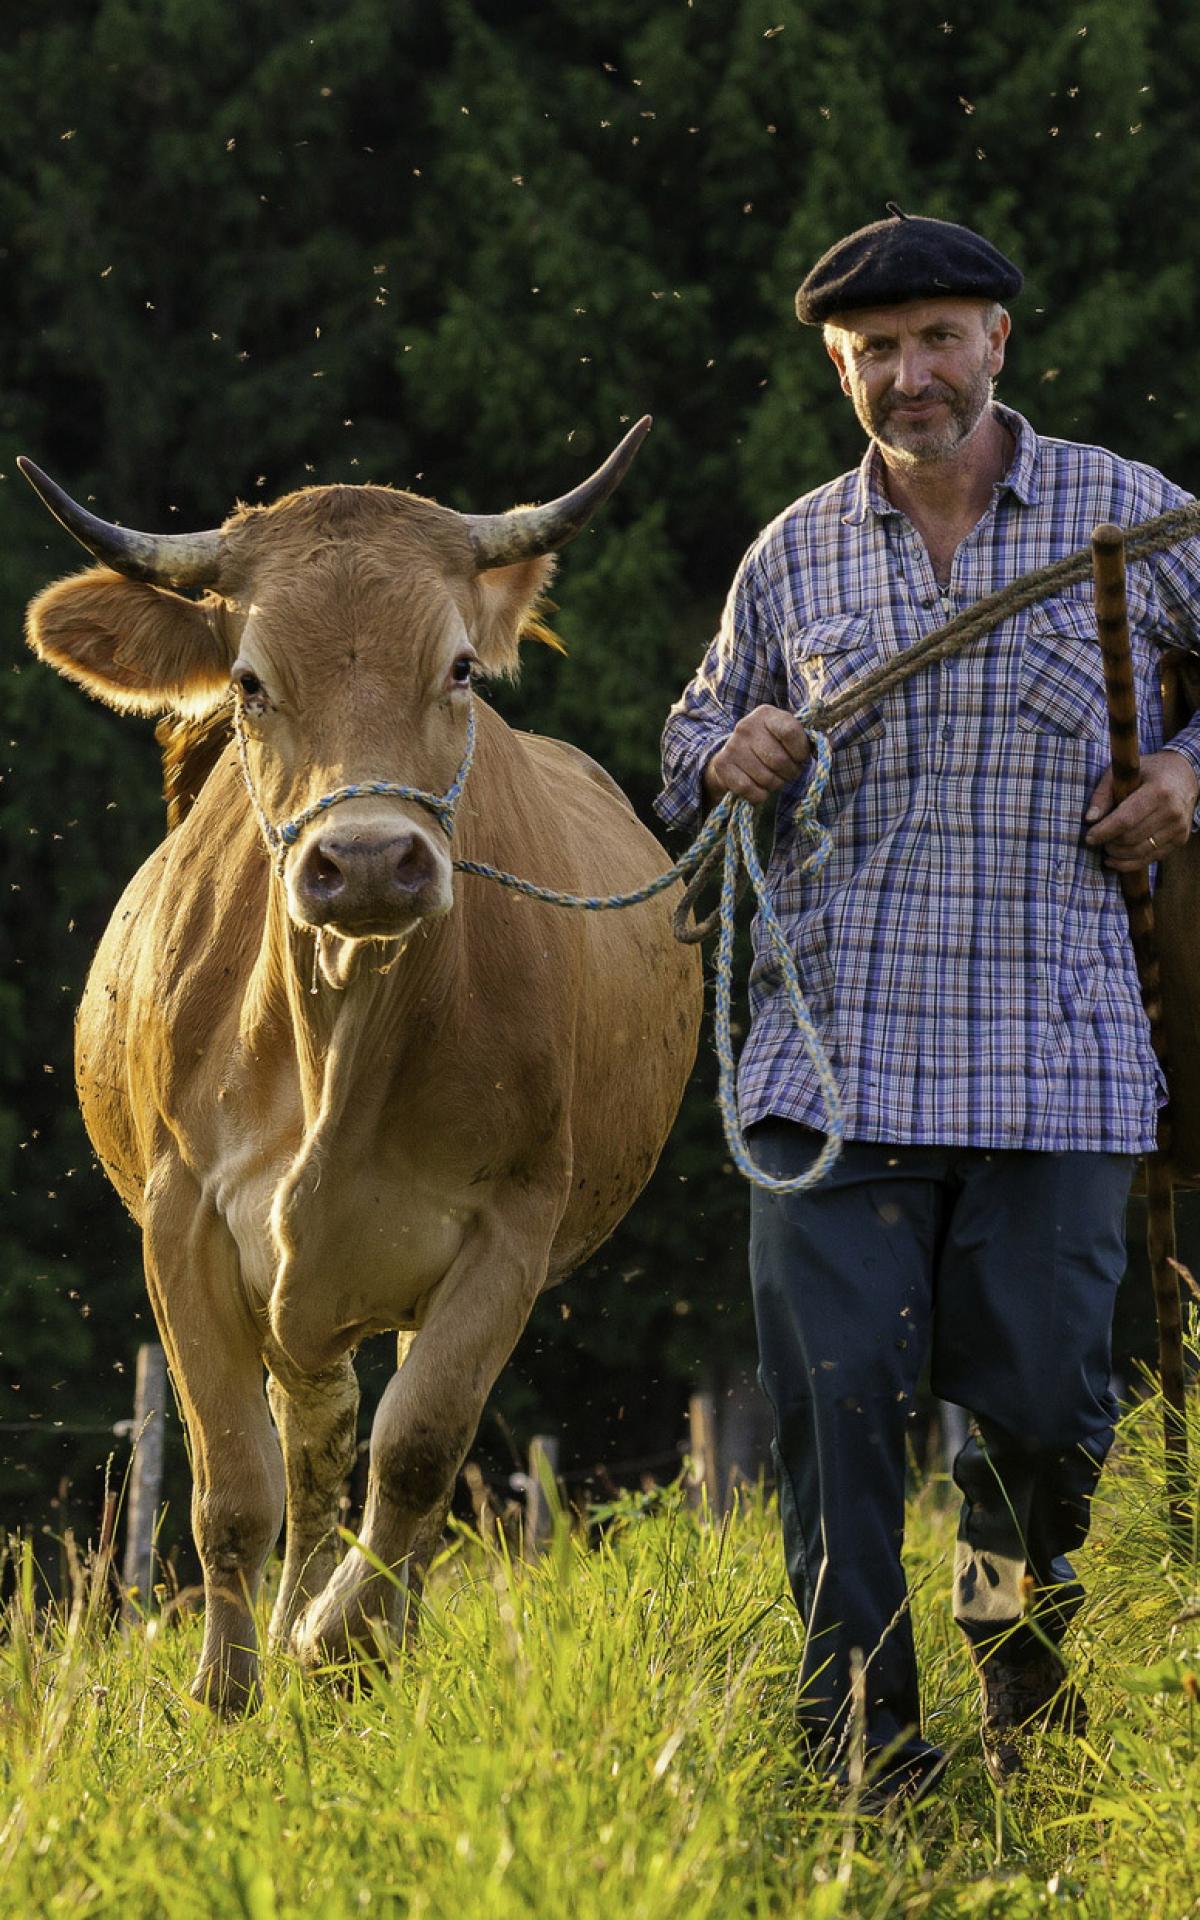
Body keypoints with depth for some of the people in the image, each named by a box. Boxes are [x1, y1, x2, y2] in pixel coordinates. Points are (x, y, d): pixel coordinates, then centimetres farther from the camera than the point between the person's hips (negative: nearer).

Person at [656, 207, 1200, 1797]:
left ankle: (1019, 1611, 33)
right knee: (833, 1400, -3)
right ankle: (864, 1754, 7)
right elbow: (696, 740, 24)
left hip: (1054, 1060, -1)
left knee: (1041, 1399, 1)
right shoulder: (796, 556, 11)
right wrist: (728, 755, 1)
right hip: (829, 1053, 2)